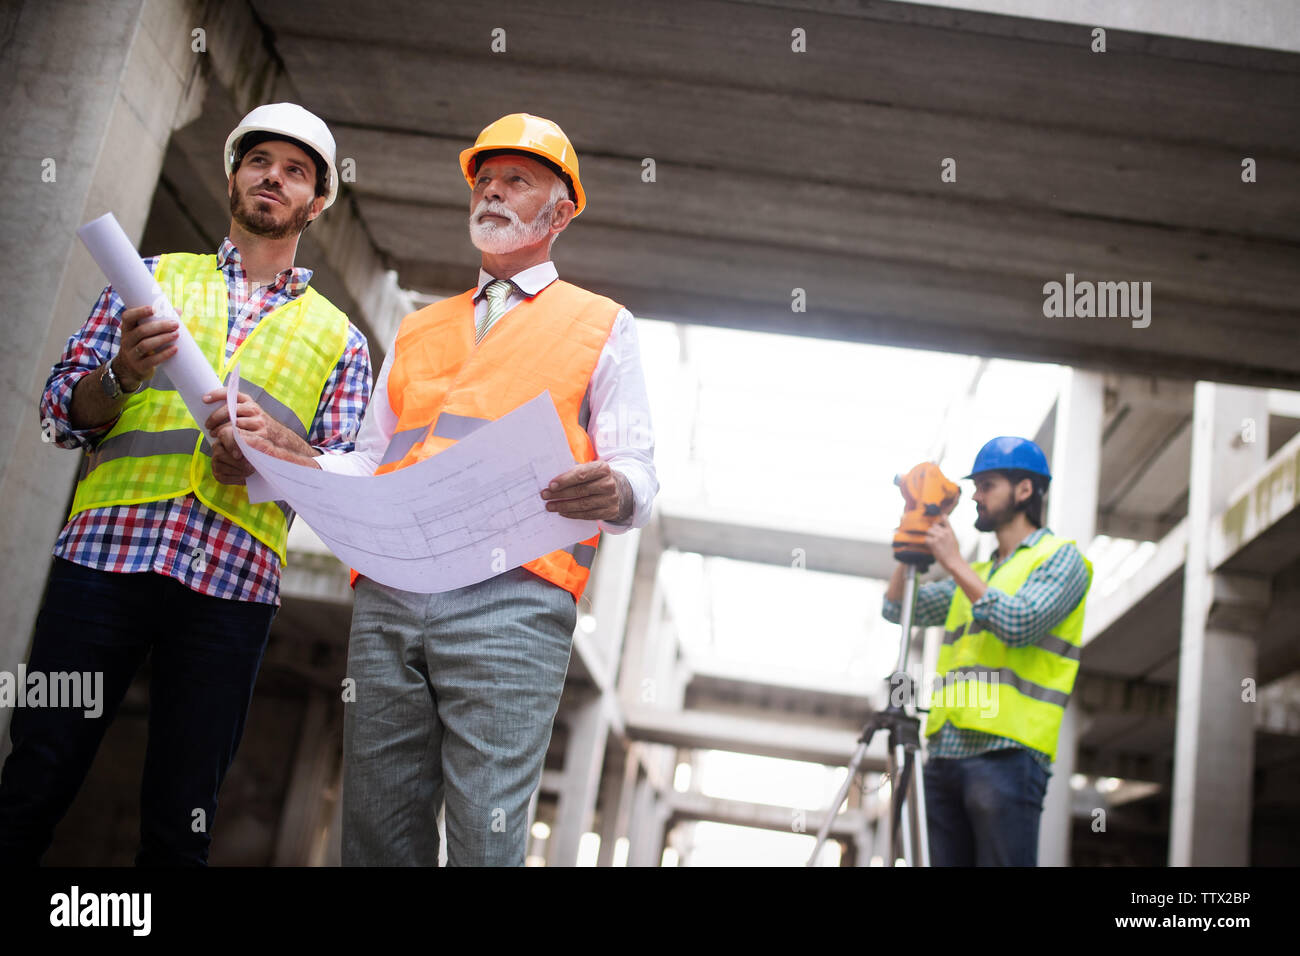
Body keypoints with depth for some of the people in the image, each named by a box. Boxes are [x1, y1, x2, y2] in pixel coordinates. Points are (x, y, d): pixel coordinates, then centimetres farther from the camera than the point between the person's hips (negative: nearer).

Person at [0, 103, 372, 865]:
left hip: (236, 579, 0)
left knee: (180, 823, 4)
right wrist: (120, 375, -10)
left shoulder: (338, 338, 16)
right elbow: (62, 409, 12)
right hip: (108, 547, 0)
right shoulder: (155, 277, 17)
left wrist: (273, 441, -11)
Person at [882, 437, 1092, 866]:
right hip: (944, 753, 7)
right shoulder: (975, 574, 26)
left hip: (1006, 752, -7)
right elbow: (896, 607, 22)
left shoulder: (1060, 557, 5)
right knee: (945, 861, 3)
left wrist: (954, 561, -6)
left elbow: (1019, 624, -12)